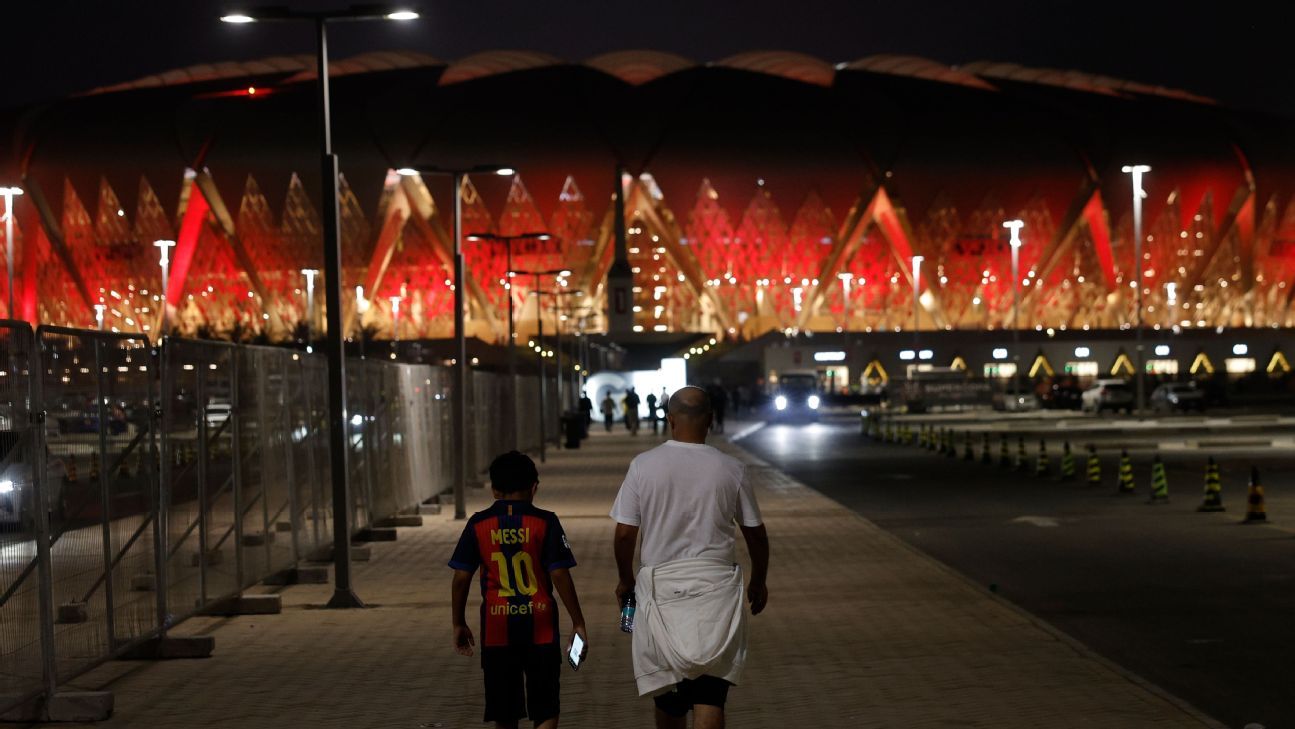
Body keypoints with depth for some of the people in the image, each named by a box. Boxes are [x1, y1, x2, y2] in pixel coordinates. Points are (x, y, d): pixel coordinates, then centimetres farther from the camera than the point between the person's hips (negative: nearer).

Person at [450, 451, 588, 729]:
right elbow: (560, 576, -8)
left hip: (497, 630, 2)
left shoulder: (478, 525, 0)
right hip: (540, 630, -2)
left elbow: (461, 579, 0)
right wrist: (578, 622, -1)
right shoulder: (545, 523, -5)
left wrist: (458, 624, 11)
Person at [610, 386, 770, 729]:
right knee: (710, 692, -2)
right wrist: (759, 582, 24)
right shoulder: (731, 469, -2)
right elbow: (756, 534, 7)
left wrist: (626, 579, 15)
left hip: (660, 584, 1)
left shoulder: (643, 465, -4)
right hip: (716, 585, -1)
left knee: (668, 692, 15)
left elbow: (624, 534, -3)